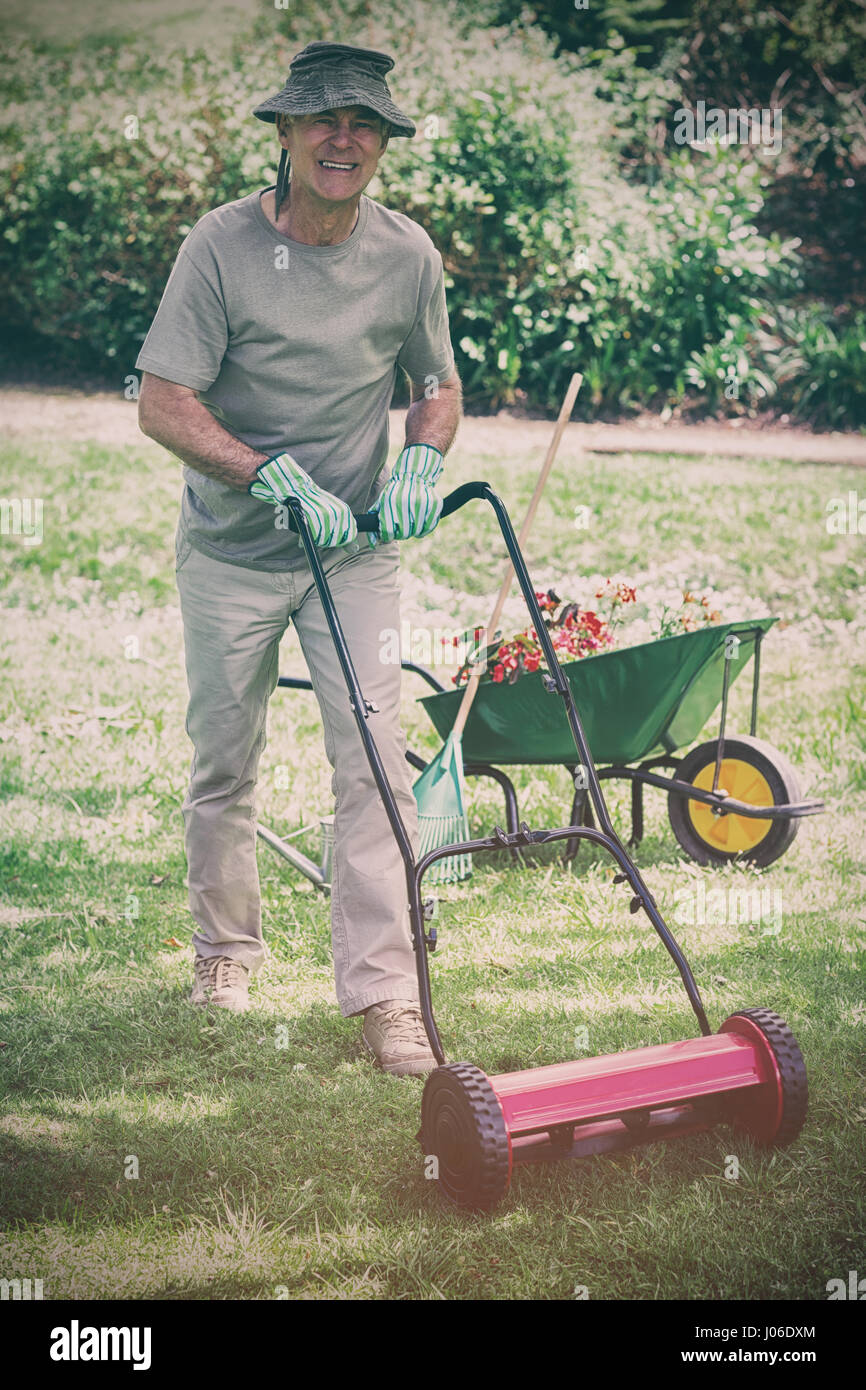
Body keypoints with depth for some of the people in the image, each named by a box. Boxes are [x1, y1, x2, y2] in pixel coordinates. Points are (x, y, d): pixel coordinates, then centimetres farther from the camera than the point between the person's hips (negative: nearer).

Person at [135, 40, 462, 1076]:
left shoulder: (407, 255, -2)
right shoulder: (221, 246, -13)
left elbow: (439, 384, 12)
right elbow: (161, 405, -16)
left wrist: (422, 461, -9)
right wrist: (278, 477, -25)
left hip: (355, 547, 2)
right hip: (230, 551, -1)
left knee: (375, 764, -9)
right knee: (224, 764, 10)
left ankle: (383, 991, -6)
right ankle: (226, 949, 32)